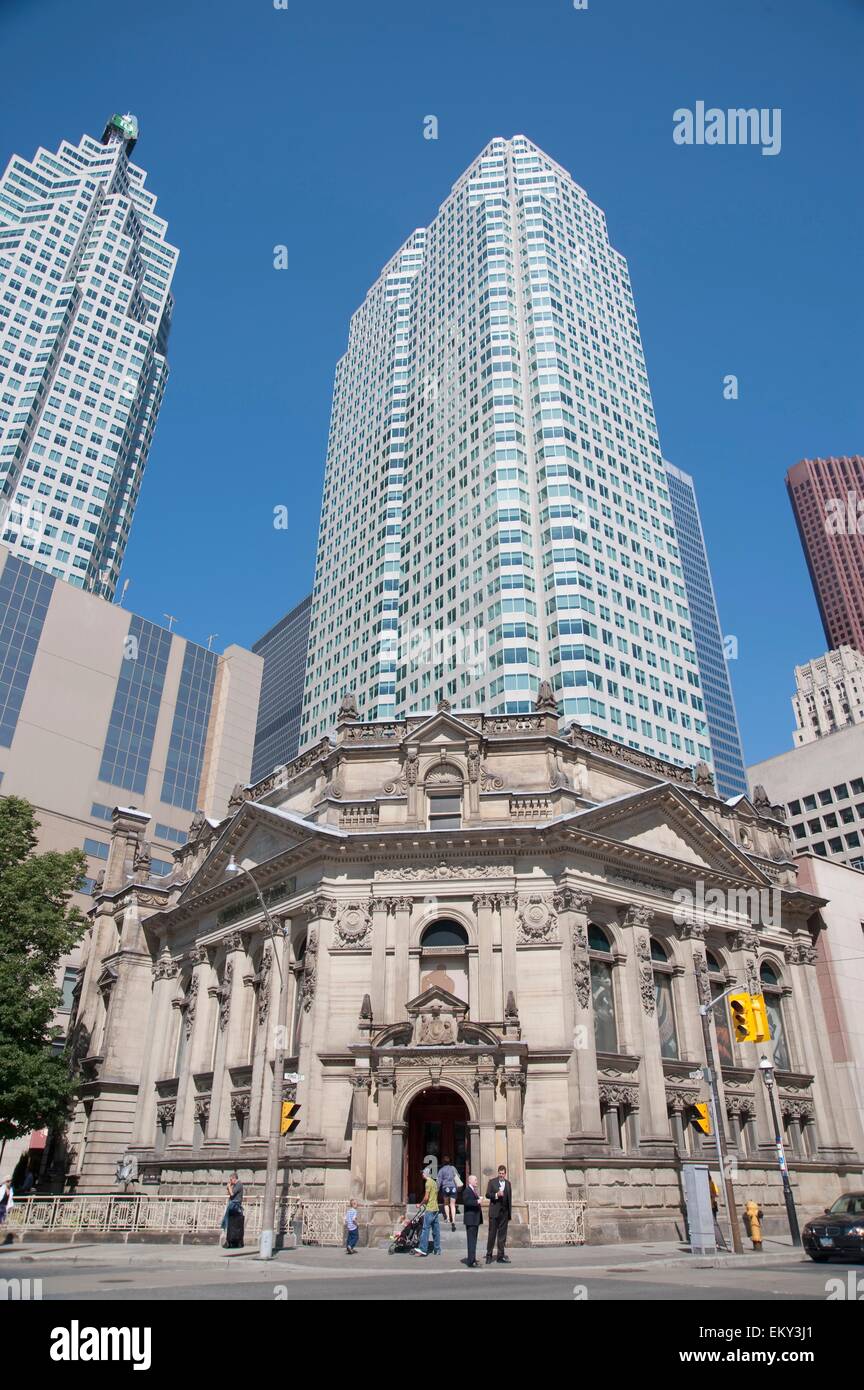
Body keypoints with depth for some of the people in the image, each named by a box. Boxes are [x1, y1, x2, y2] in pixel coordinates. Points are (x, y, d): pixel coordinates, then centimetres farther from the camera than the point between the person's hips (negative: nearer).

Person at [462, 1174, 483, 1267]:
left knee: (474, 1240, 15)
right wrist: (477, 1202, -28)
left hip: (476, 1219, 10)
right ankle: (471, 1261, -7)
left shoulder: (475, 1191, 19)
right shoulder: (467, 1191, -12)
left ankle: (473, 1259, 22)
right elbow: (466, 1201, -26)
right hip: (470, 1219, -10)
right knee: (471, 1240, -8)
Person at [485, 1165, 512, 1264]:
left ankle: (501, 1256, 10)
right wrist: (496, 1195, -21)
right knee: (492, 1234, -2)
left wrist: (510, 1213, 10)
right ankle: (489, 1255, 7)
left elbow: (509, 1198, 14)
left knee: (502, 1234, 5)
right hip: (494, 1211, -3)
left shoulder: (508, 1183, 13)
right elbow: (487, 1194, -4)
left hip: (504, 1212, 3)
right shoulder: (492, 1181, 2)